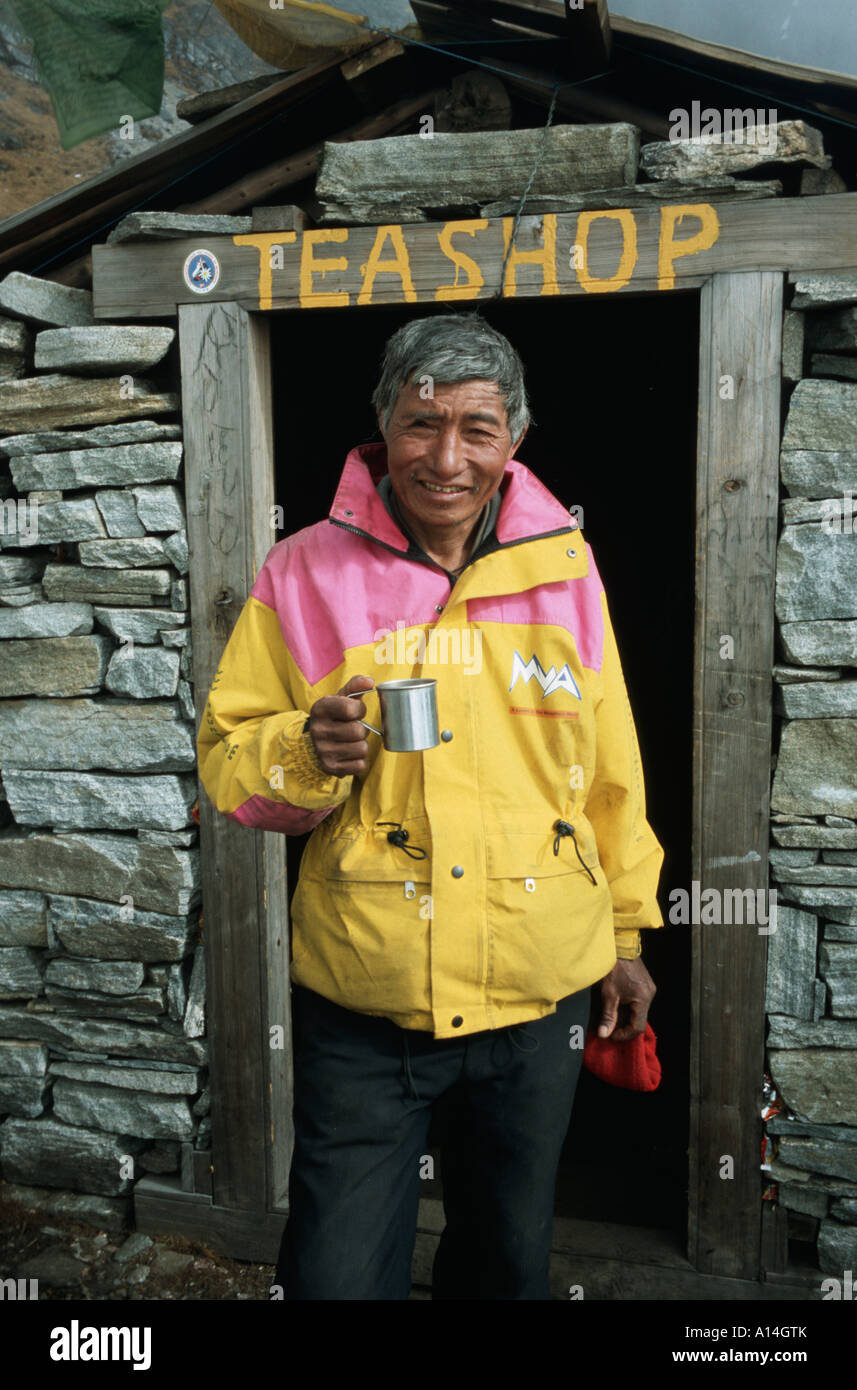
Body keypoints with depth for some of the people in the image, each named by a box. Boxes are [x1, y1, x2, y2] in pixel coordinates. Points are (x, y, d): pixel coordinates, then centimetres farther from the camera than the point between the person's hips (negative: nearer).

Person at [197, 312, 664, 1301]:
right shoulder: (308, 571, -6)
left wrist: (624, 930, 13)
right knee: (339, 1274, 8)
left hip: (539, 1003, 3)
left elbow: (610, 772, 9)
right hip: (360, 1010, -2)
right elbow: (228, 762, -1)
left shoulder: (565, 568, 0)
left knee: (510, 1260, 23)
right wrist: (308, 753, -22)